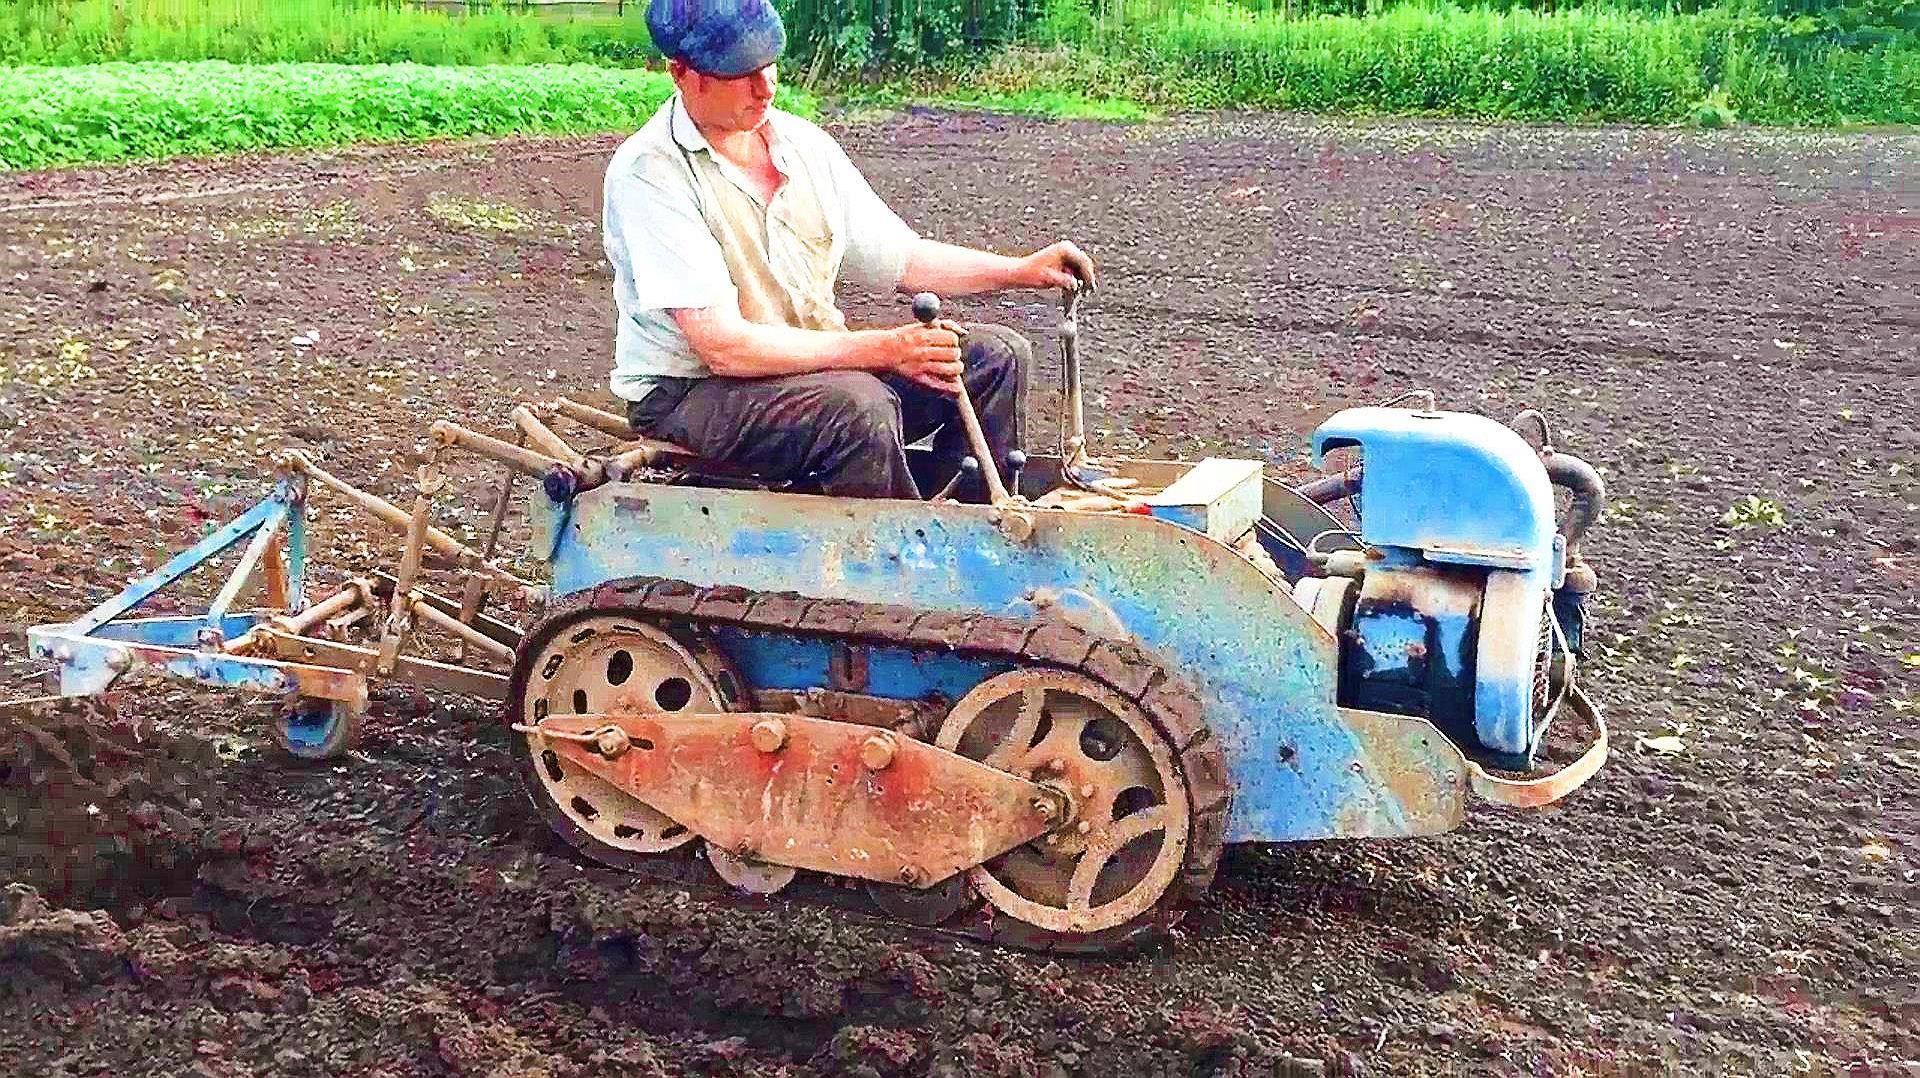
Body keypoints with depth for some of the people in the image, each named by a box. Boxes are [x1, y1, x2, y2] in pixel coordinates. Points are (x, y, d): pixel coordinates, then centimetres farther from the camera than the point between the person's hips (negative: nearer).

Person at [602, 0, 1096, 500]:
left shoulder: (805, 144, 5)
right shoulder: (648, 173, -17)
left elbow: (902, 261, 14)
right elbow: (723, 346, -24)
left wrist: (1023, 271, 0)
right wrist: (885, 348, -26)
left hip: (814, 364, 7)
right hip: (688, 394, -7)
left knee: (995, 355, -2)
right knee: (860, 406, -34)